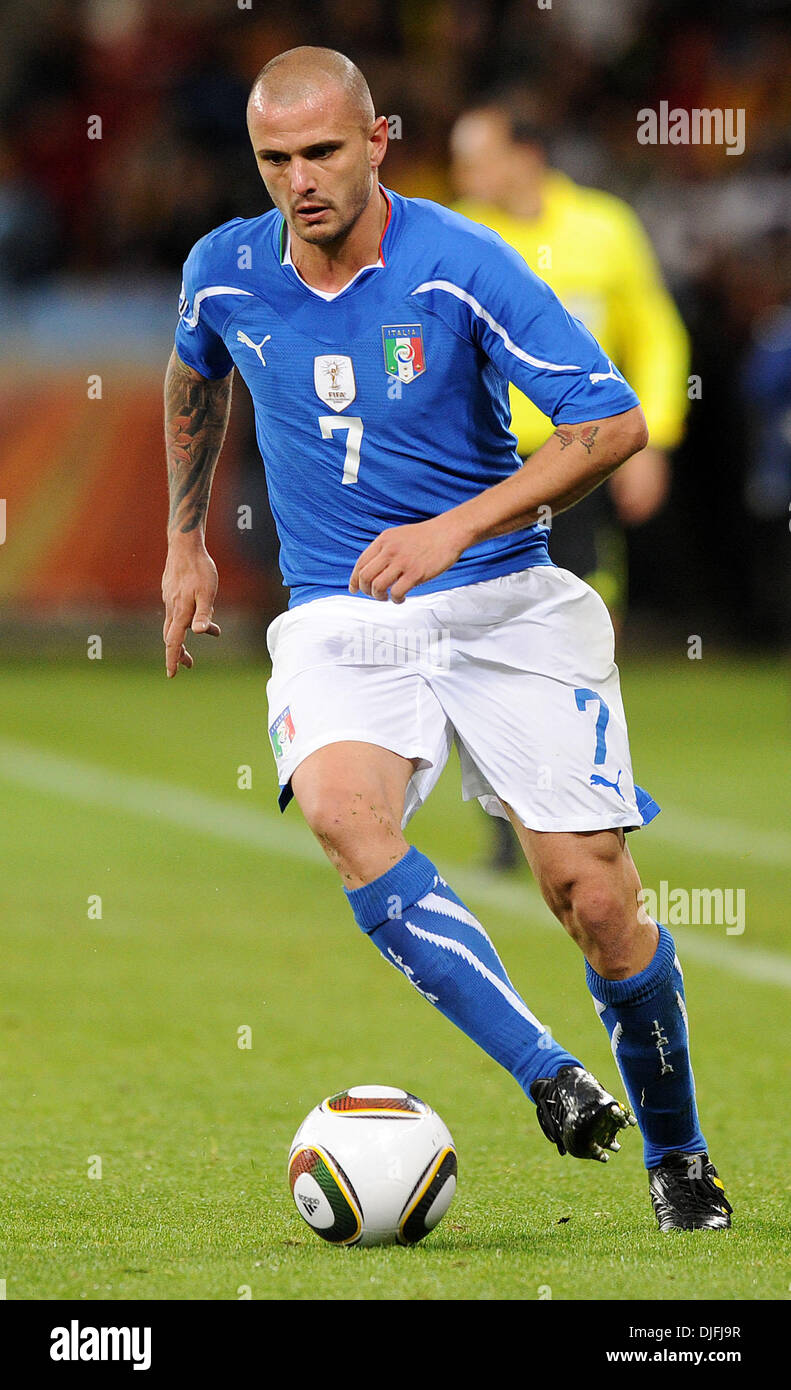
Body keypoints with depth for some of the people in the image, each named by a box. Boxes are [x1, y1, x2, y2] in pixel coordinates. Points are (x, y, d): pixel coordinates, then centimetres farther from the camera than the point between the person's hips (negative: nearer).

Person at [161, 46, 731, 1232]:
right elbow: (195, 375, 26)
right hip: (339, 622, 2)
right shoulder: (227, 272, 1)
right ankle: (547, 1077, -31)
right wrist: (186, 540, 27)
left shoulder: (461, 266, -12)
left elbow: (614, 423, -15)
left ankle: (677, 1155, 15)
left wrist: (456, 529, -23)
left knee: (593, 892, -10)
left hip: (505, 601, -2)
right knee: (342, 811, -31)